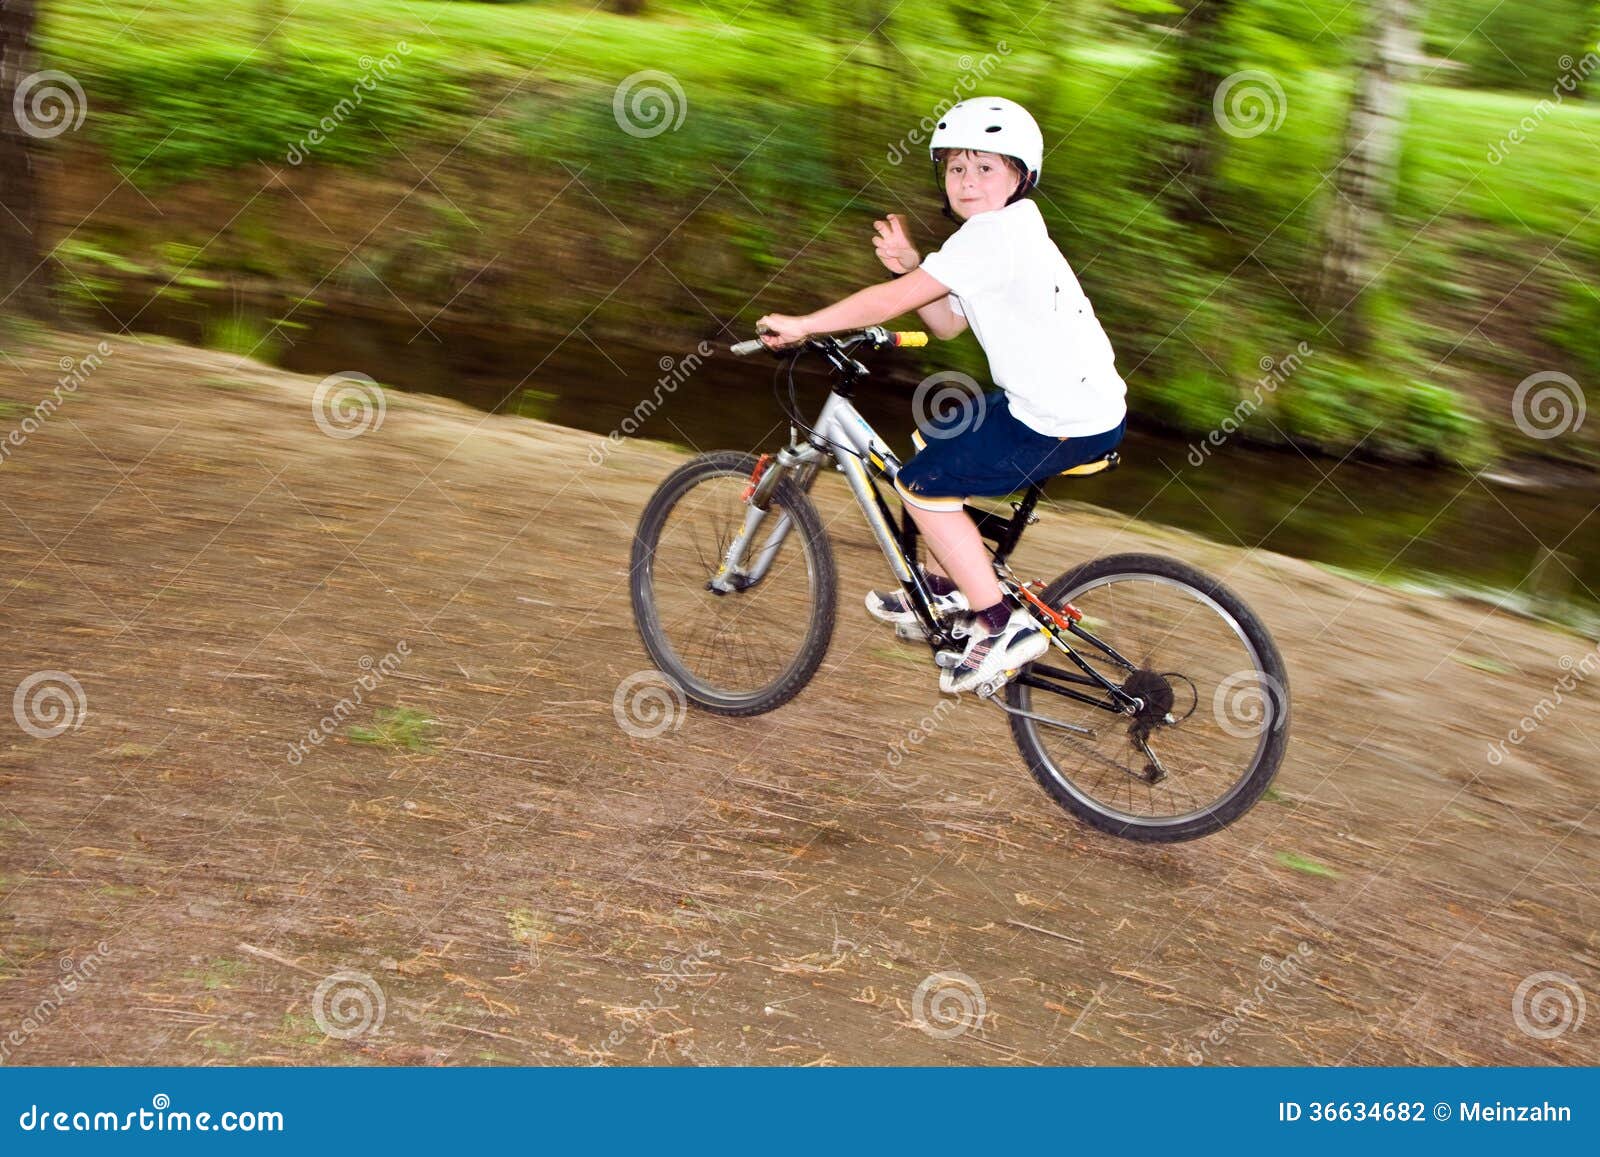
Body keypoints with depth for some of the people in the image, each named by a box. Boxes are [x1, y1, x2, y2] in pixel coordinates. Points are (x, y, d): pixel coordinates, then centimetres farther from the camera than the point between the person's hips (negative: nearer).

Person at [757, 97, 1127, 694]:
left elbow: (894, 299, -21)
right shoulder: (1006, 232, 15)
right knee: (937, 439, 24)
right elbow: (947, 324, 13)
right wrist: (909, 263, -2)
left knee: (922, 483, -7)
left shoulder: (994, 233, -17)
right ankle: (944, 584, 34)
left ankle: (1003, 627, -3)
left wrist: (801, 325, -13)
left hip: (1066, 423, -11)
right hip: (1076, 400, 11)